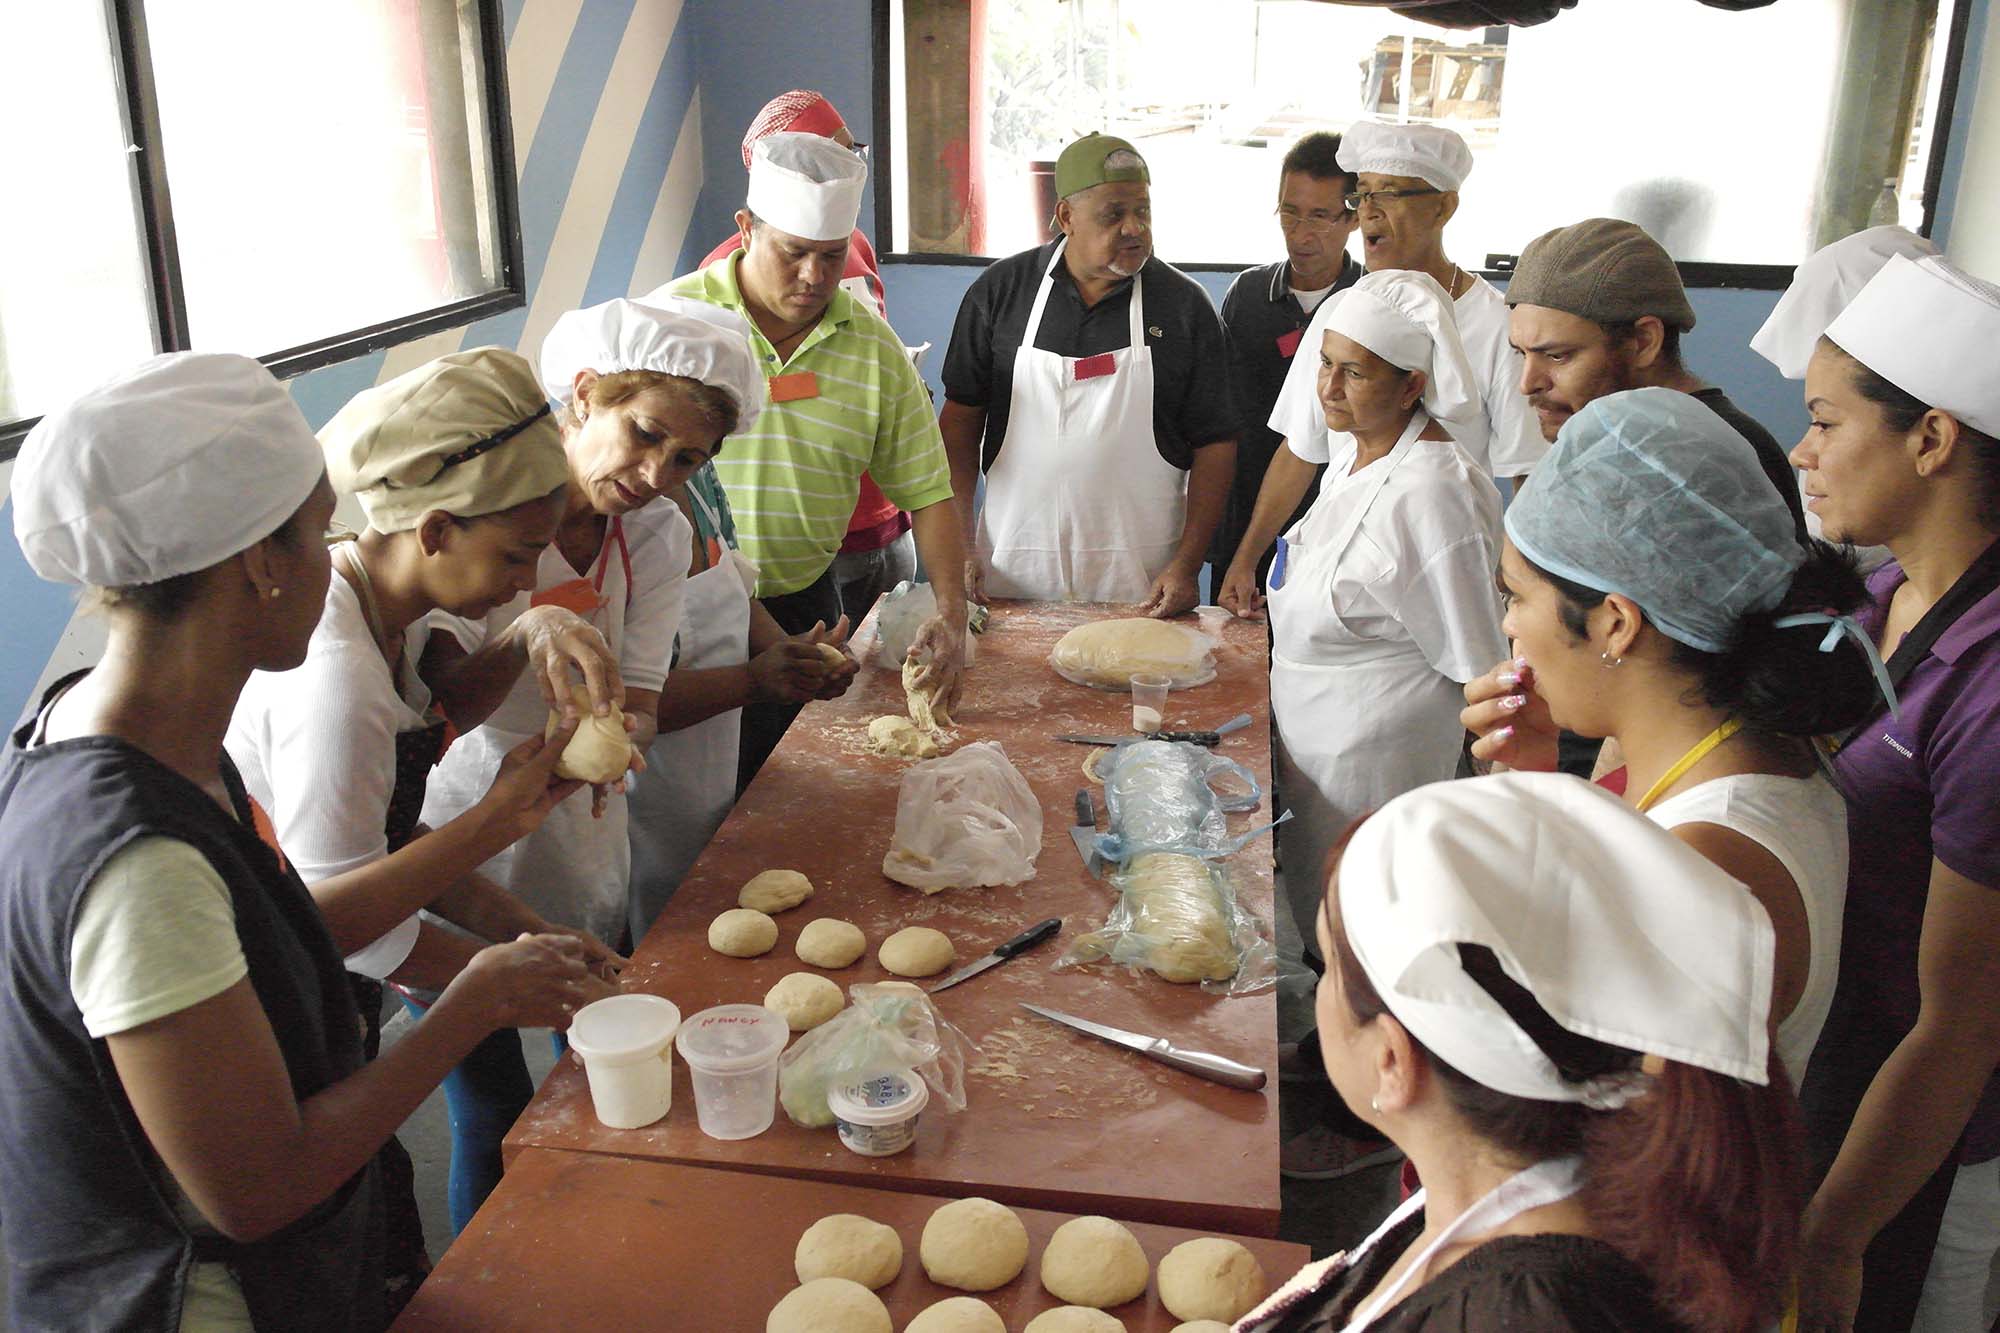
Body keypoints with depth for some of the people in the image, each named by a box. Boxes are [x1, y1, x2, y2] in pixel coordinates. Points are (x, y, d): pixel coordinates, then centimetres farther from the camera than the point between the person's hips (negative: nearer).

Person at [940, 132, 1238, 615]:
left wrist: (1188, 564, -8)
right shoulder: (1000, 289, 1)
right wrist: (959, 545, -3)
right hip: (1015, 572, 1)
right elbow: (961, 416, 4)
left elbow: (1214, 443, 0)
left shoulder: (1185, 304, -1)